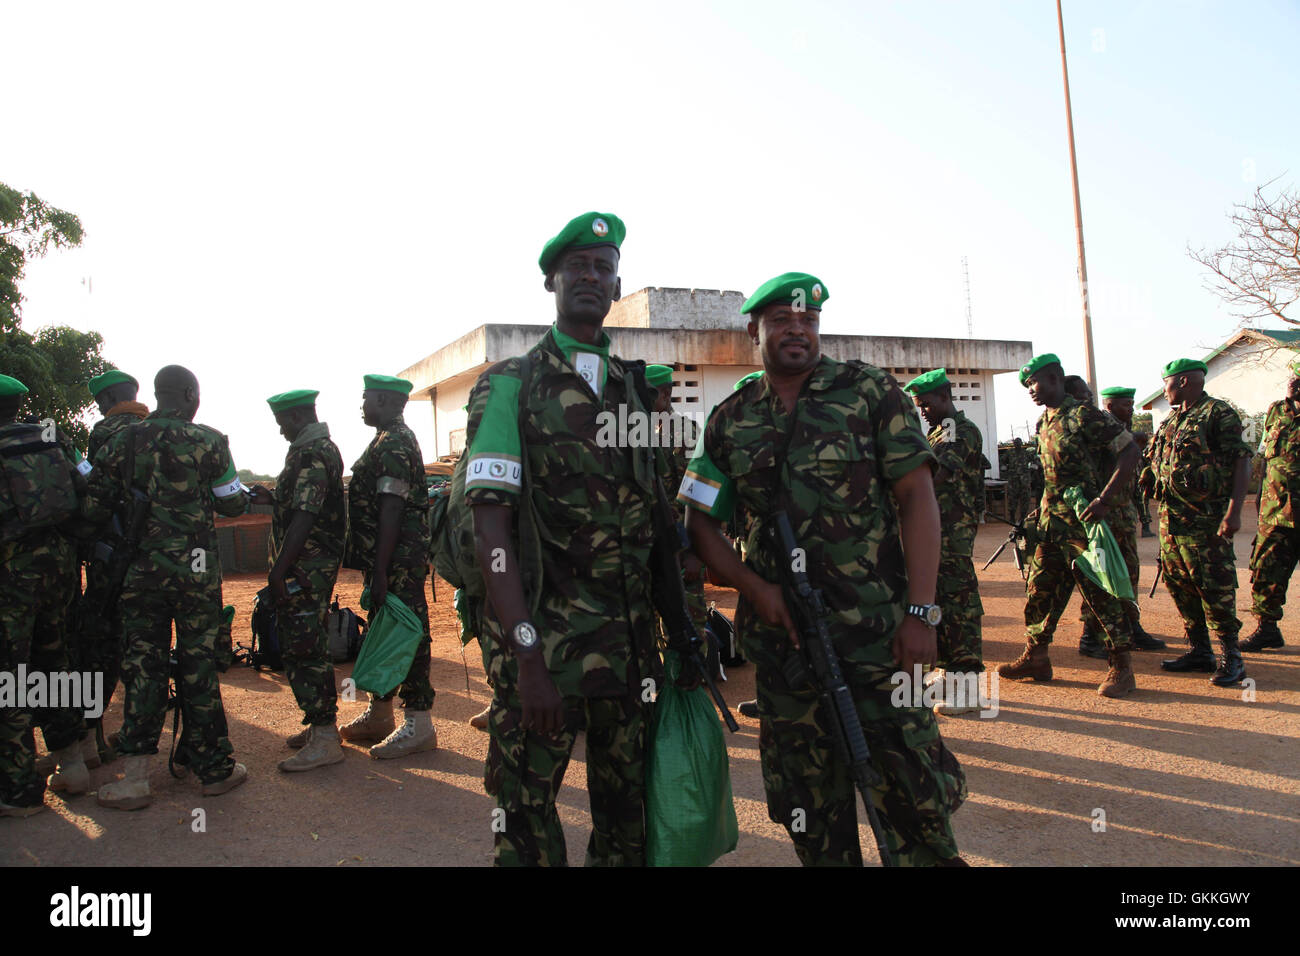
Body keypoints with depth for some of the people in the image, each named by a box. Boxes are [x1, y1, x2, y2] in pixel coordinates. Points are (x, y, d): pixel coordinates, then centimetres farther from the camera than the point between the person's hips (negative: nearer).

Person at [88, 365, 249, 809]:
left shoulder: (121, 442, 3)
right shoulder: (208, 441, -6)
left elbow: (96, 508, 5)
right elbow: (232, 504, 0)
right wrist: (244, 492, 21)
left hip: (140, 568, 2)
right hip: (195, 568, -2)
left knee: (142, 662, 8)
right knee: (197, 664, 5)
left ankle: (135, 775, 7)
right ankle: (214, 768, 15)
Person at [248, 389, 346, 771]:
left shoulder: (309, 454, -16)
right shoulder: (325, 448, 17)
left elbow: (304, 518, -23)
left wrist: (279, 570, -22)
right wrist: (273, 498, 19)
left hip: (305, 566, -11)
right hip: (319, 564, 11)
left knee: (302, 647, -7)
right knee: (309, 645, 17)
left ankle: (324, 739, -4)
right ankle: (322, 722, 27)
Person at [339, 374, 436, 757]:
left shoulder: (393, 443, -15)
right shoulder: (390, 441, 19)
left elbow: (391, 510, -21)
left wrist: (380, 571, -23)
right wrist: (375, 569, 22)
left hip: (399, 562, -11)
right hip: (389, 562, 11)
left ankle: (418, 725, -1)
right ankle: (378, 714, 29)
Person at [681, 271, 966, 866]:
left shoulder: (871, 392, 0)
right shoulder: (730, 421, 8)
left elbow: (917, 498, -5)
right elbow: (700, 522, 10)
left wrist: (921, 612, -12)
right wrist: (755, 588, -6)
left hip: (879, 630, -3)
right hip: (780, 630, 3)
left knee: (911, 783, -2)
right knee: (808, 798, 12)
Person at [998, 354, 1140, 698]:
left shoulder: (1085, 416, -13)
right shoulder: (1043, 422, 13)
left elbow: (1130, 452, -15)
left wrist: (1105, 500, -21)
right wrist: (1040, 511, 18)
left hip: (1083, 519, -8)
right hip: (1051, 518, 8)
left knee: (1098, 590, -4)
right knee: (1041, 587, 12)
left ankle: (1122, 668, 5)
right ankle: (1035, 657, 23)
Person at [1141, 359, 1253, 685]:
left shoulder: (1219, 414, -8)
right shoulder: (1170, 422, 17)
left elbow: (1242, 462, -14)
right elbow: (1148, 463, 25)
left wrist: (1233, 511, -21)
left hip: (1206, 517, -8)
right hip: (1171, 517, 8)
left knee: (1214, 585, -7)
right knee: (1179, 584, 11)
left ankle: (1231, 657, 2)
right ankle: (1199, 651, 21)